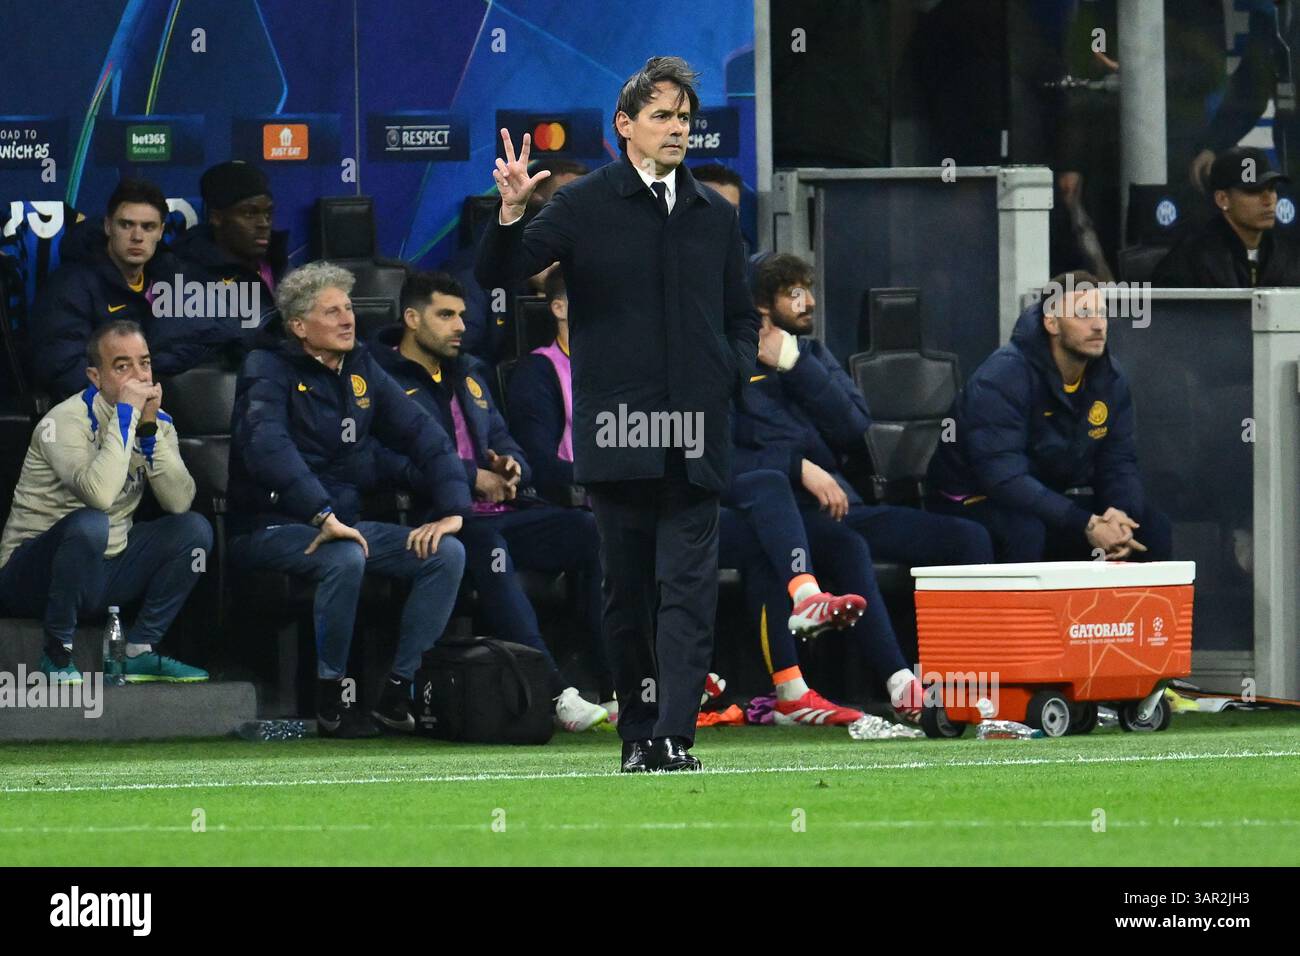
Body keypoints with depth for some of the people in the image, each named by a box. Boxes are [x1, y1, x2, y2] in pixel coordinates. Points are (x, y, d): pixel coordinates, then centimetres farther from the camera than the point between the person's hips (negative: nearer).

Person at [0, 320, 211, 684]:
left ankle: (140, 651, -3)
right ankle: (57, 654, -18)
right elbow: (100, 493, -38)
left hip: (104, 568, 7)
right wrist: (125, 415, -31)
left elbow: (179, 502, -12)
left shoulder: (157, 421, 2)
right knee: (90, 524, -36)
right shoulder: (66, 422, -20)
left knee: (194, 528, -7)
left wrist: (150, 429, -20)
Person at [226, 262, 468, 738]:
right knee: (345, 559, -37)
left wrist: (453, 510, -5)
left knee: (447, 554, -13)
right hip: (270, 528, -7)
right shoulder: (269, 370, -8)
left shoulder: (362, 370, 13)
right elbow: (267, 445, -27)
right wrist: (324, 516, -38)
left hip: (345, 521, 7)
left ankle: (399, 693, -13)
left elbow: (423, 435, 11)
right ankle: (329, 695, -22)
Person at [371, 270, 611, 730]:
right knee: (488, 547, -39)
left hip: (497, 513, 7)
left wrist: (511, 467, 2)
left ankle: (616, 688, -24)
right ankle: (554, 694, -48)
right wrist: (473, 478, -16)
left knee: (590, 533, -17)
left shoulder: (470, 374, 26)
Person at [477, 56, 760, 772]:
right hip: (615, 433, -2)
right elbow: (496, 276, -5)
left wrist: (734, 370, 4)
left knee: (687, 588, -7)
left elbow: (741, 318, 24)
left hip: (694, 439, 2)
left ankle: (675, 735, -12)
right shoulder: (584, 207, 3)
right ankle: (637, 734, 13)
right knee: (627, 590, 4)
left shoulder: (715, 218, 15)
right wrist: (510, 214, -23)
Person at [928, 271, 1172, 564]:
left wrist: (1120, 515, -24)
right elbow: (1003, 477, -32)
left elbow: (1118, 463, 1)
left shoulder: (1109, 378, -1)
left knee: (1152, 528, -9)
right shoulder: (1002, 378, -24)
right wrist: (1085, 525, -36)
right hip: (975, 504, -7)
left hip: (1050, 503, 7)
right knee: (1023, 530, -40)